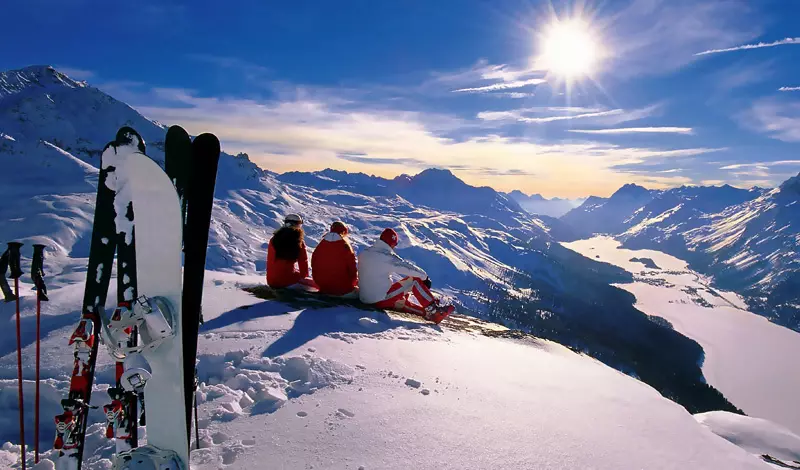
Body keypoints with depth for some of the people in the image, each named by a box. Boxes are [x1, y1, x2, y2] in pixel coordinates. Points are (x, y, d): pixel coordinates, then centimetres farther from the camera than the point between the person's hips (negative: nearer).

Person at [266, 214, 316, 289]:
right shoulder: (299, 242, -6)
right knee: (316, 283, 10)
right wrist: (304, 277, 20)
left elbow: (270, 261, 13)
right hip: (289, 280, -5)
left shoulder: (274, 240, 5)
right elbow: (303, 262, 3)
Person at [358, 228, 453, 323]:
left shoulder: (363, 254, 9)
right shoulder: (386, 256, -14)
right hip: (382, 299, -8)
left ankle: (427, 313, 13)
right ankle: (434, 310, -3)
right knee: (415, 280, -2)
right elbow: (407, 267, -10)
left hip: (365, 300, 8)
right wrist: (425, 277, 3)